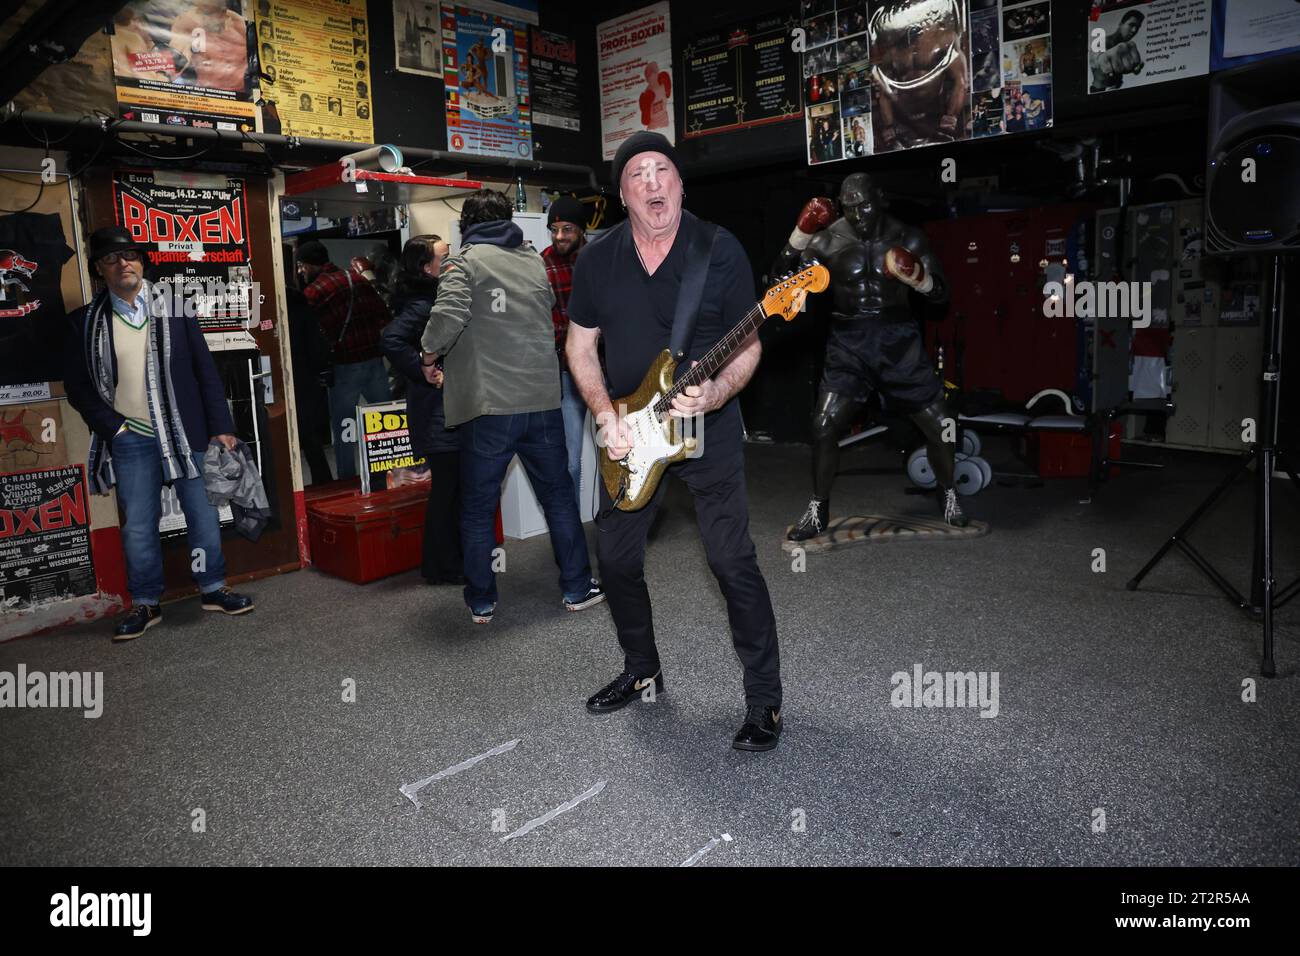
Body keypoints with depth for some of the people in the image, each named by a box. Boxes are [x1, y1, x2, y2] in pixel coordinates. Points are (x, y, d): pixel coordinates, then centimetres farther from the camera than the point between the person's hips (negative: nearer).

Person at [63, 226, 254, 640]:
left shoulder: (174, 310, 4)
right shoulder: (86, 322, 4)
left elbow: (206, 371, 2)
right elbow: (77, 386, 7)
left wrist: (220, 427, -4)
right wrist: (113, 427, -5)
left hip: (185, 433, 0)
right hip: (130, 438, 0)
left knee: (203, 513, 5)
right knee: (138, 525, 6)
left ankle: (213, 588, 20)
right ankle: (145, 603, 19)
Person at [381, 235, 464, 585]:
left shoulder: (441, 300, 14)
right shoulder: (421, 305, -16)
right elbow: (391, 339, -30)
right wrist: (425, 374, -24)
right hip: (438, 414, -9)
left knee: (454, 487, 16)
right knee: (447, 487, -2)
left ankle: (455, 559, 28)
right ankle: (442, 567, 9)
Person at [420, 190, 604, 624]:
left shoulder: (465, 262, -4)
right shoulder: (535, 260, 11)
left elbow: (449, 313, -19)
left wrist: (430, 352, -4)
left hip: (488, 407, -3)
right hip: (543, 400, 4)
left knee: (478, 507, 10)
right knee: (558, 495, 15)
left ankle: (481, 601, 17)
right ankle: (577, 587, 21)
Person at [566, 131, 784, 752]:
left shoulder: (720, 251, -8)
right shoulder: (597, 259, 2)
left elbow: (748, 345, -5)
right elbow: (580, 345, 8)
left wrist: (717, 393, -25)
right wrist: (605, 413, -7)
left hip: (707, 428, -4)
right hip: (628, 432, 4)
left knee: (733, 564, -6)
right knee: (617, 560, 11)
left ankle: (764, 699, 9)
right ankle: (642, 671, 33)